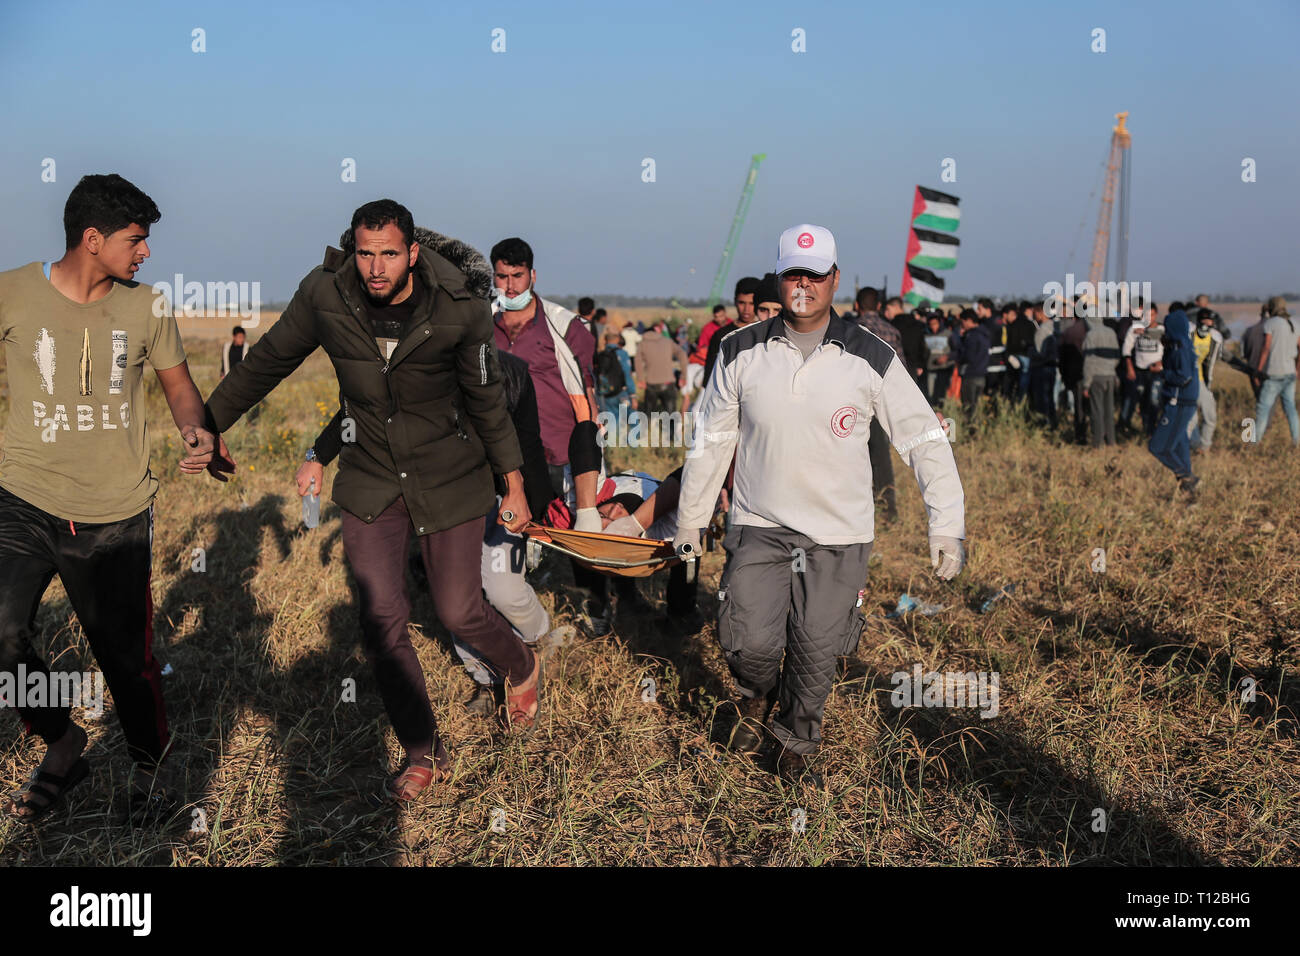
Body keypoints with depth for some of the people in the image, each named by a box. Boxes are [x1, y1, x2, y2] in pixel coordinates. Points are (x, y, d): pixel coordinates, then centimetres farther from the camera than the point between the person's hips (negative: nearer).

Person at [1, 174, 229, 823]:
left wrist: (195, 430, -10)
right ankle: (61, 746, 15)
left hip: (115, 515, 1)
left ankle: (149, 767, 32)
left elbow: (178, 384, 10)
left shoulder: (146, 307, 2)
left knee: (126, 658, 4)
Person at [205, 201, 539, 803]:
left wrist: (513, 484, 1)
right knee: (381, 620, -2)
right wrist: (205, 425, 8)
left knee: (459, 613, 4)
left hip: (449, 477, -2)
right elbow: (268, 361, 2)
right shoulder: (324, 295, -14)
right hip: (372, 481, 2)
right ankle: (424, 754, 16)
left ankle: (521, 669, 40)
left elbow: (487, 399, -5)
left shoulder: (460, 308, -18)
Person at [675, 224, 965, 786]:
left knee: (816, 655, 4)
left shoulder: (871, 359, -5)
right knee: (749, 642, -11)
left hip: (839, 534, 0)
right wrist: (690, 520, 15)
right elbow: (711, 440, 10)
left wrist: (947, 524, -9)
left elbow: (924, 439, -2)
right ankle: (755, 698, 27)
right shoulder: (741, 353, 0)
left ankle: (797, 747, 33)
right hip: (758, 527, 1)